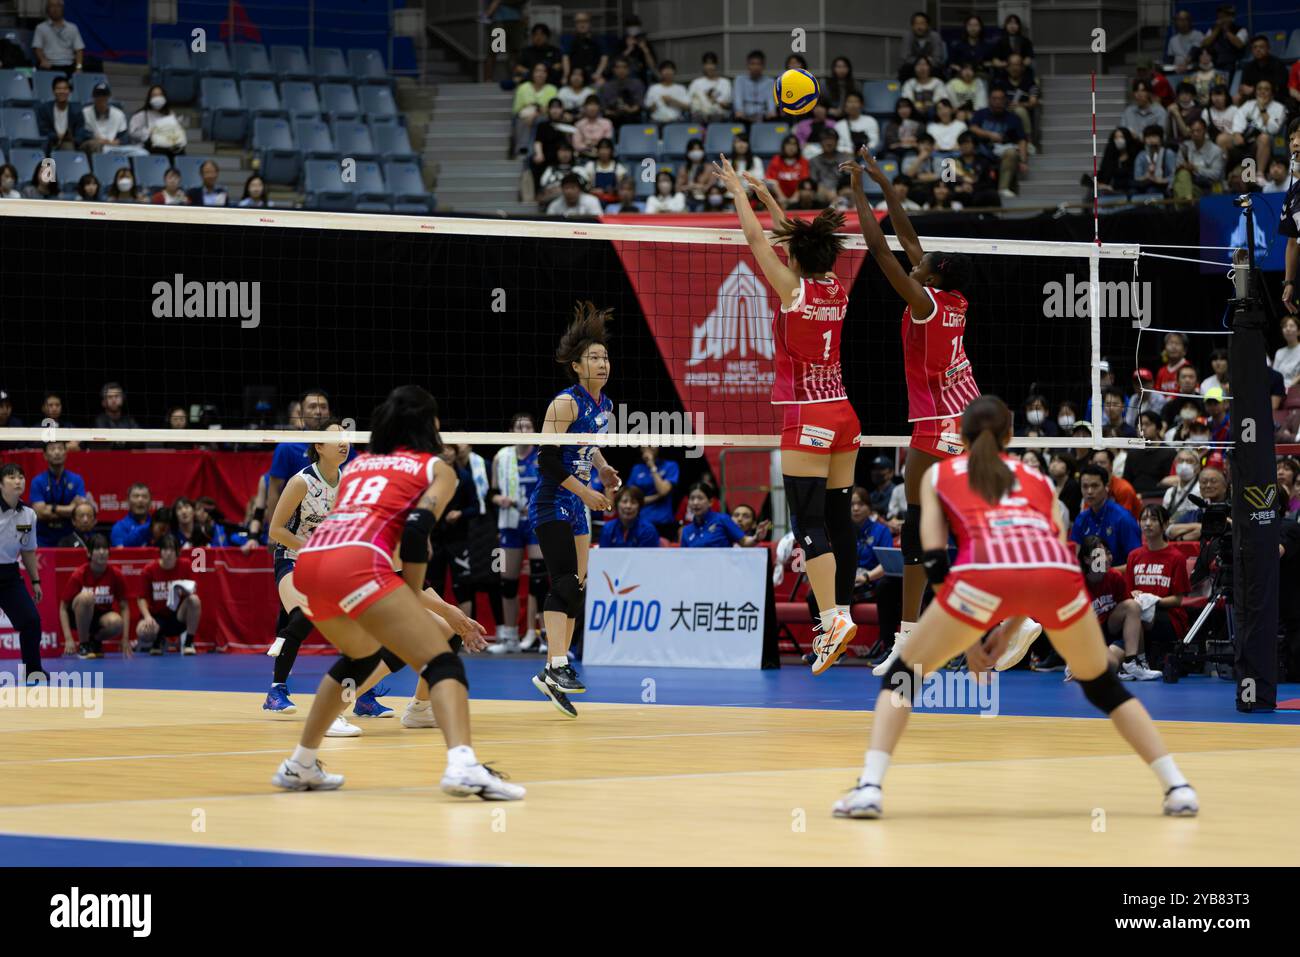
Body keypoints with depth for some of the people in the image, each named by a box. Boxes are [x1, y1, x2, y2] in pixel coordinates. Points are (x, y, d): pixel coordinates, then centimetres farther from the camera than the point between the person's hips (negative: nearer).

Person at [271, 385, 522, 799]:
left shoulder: (359, 465, 33)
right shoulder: (435, 469, 16)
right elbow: (416, 532, -3)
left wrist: (442, 610, 35)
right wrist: (416, 602, 6)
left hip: (308, 564, 7)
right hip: (356, 567, -7)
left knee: (363, 655, 33)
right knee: (442, 663, -5)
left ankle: (300, 766, 33)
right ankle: (462, 766, -31)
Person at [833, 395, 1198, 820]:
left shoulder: (938, 475, 28)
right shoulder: (1037, 479, 35)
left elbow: (935, 561, 18)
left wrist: (966, 634, 23)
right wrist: (1008, 631, 34)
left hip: (982, 572, -3)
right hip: (1059, 569, 3)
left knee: (902, 675, 16)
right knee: (1103, 686, 26)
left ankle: (869, 788, -1)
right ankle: (1178, 788, 20)